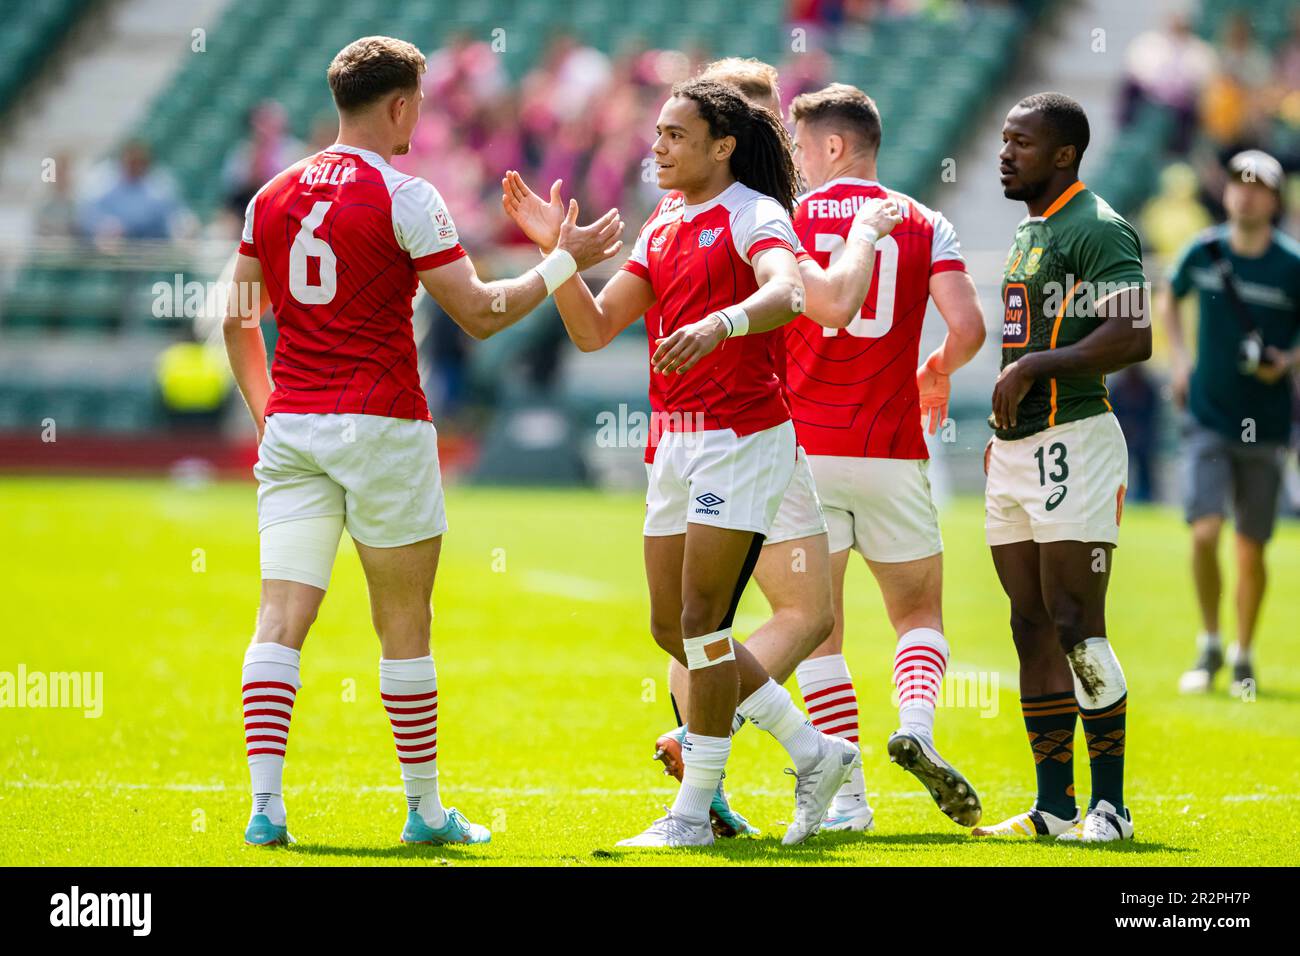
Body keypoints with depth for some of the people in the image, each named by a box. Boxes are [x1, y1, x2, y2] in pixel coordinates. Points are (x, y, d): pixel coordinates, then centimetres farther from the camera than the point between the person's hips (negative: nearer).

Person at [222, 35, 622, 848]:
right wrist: (563, 262, 2)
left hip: (291, 427, 4)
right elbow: (478, 313, -9)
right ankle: (427, 811, 14)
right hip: (382, 427, -4)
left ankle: (266, 804, -13)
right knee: (404, 627, 6)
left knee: (281, 620, -1)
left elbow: (238, 320, 15)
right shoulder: (403, 197, -8)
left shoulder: (273, 196, 10)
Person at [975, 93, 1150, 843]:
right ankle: (1054, 807, 13)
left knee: (1075, 627, -10)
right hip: (1016, 448, 9)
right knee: (1033, 629, 8)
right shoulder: (1030, 232, 19)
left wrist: (1031, 368, -21)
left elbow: (1133, 339, -22)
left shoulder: (1097, 230, -12)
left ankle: (1111, 806, -4)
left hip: (1072, 441, -9)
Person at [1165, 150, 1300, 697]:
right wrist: (1180, 358, 8)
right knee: (1205, 533, -13)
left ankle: (1243, 657, 20)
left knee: (1251, 549, 3)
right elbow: (1169, 298, 20)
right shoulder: (1202, 253, -1)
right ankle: (1209, 646, 5)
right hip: (1208, 420, 1)